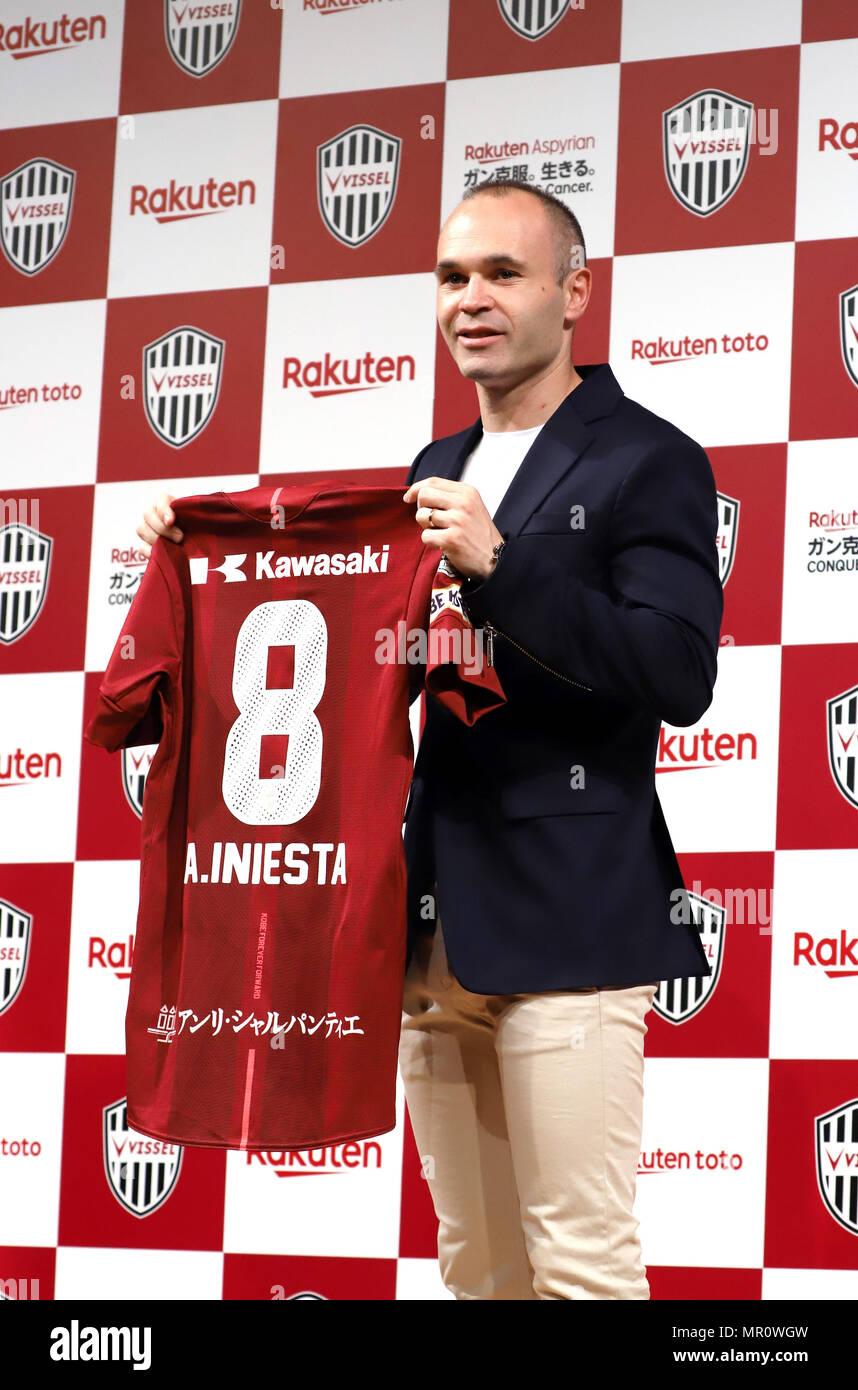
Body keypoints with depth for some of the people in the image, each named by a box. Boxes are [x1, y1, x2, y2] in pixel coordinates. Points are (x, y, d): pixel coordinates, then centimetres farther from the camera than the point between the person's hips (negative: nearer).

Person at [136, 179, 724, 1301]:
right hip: (433, 923, 7)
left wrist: (500, 565, -22)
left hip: (562, 914, -7)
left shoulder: (647, 462, -4)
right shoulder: (438, 471, 19)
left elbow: (681, 676, -15)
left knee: (579, 1262, -7)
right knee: (477, 1261, 11)